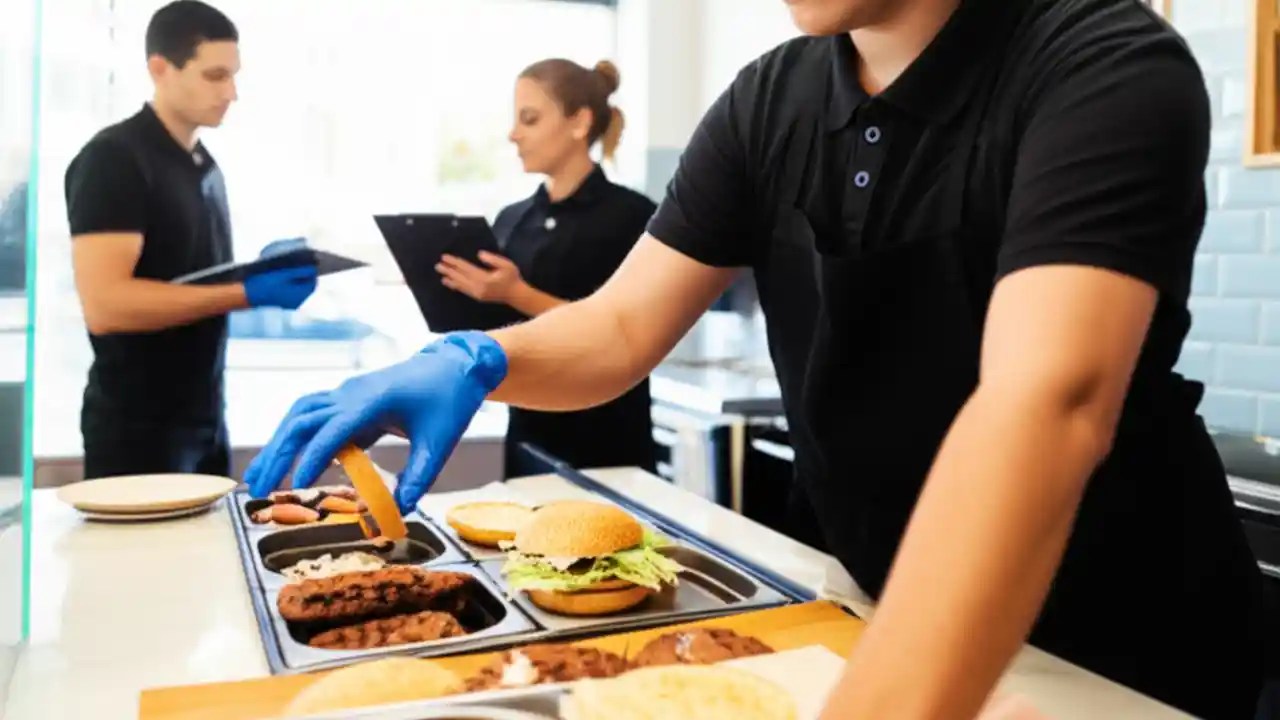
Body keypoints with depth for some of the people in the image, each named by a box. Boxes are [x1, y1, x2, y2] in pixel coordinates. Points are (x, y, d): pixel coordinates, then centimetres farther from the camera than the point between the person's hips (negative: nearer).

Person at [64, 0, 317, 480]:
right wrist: (247, 294, -25)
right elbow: (104, 305, -23)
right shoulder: (112, 160, -13)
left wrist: (265, 277, 1)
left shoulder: (204, 164, 12)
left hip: (205, 420, 8)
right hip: (138, 428, -8)